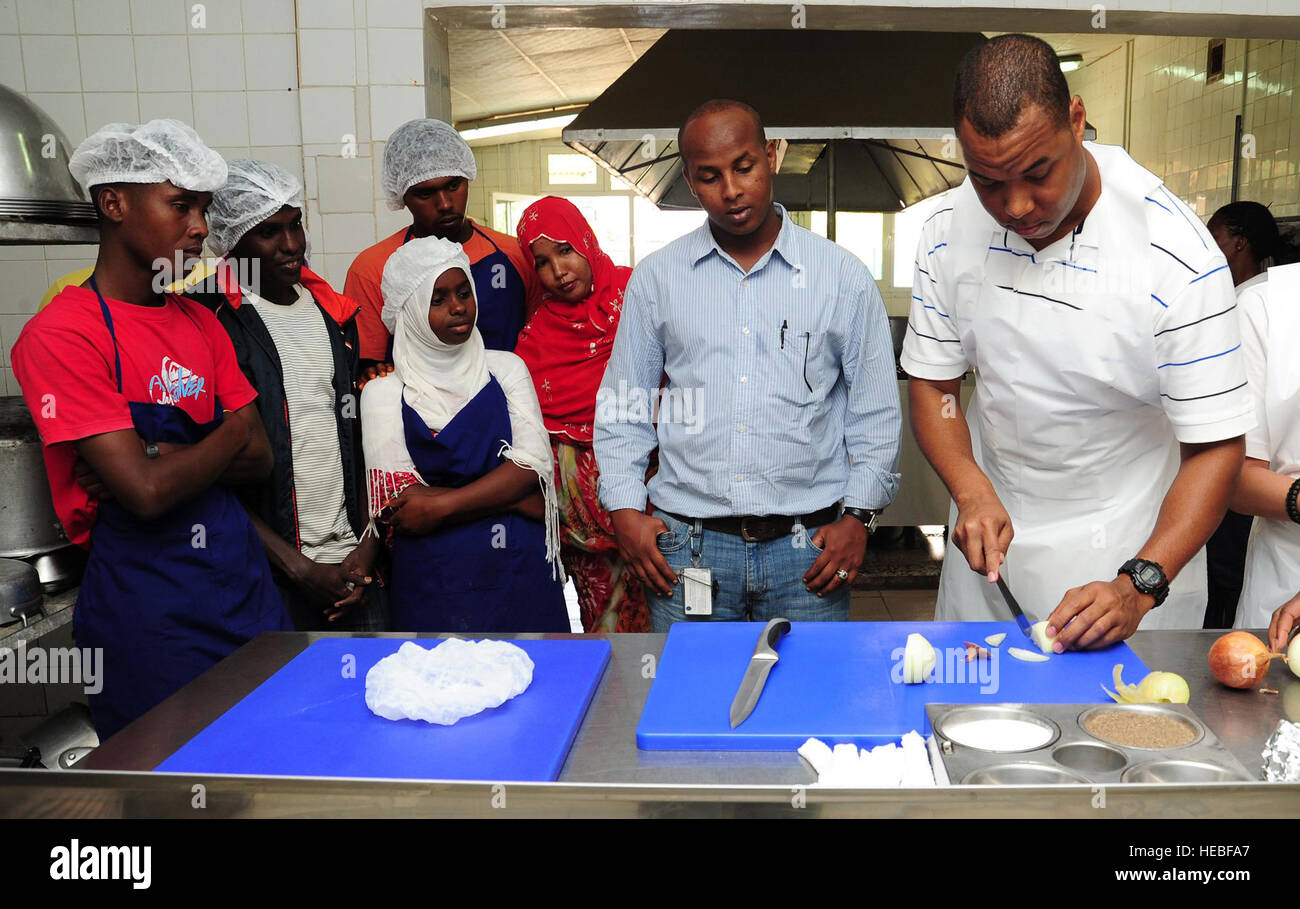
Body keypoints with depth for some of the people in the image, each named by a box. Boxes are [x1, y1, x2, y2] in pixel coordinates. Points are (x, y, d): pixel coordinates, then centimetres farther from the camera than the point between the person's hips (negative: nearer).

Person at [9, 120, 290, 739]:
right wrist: (231, 433, -5)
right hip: (145, 605, -6)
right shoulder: (60, 335, -14)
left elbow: (259, 461, 4)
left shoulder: (199, 323, 10)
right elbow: (147, 492, -22)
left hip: (241, 576, 7)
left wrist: (164, 458, -13)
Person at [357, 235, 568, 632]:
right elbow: (396, 504, -9)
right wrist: (514, 496, -9)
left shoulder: (505, 368, 8)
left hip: (521, 568, 2)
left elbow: (534, 464, -5)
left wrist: (442, 505, -16)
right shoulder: (384, 392, 1)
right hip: (434, 578, -2)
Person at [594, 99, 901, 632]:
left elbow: (875, 413, 8)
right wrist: (625, 509, 0)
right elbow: (622, 407, 10)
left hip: (807, 547, 0)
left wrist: (858, 516, 0)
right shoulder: (655, 278, 6)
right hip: (686, 545, 1)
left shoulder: (843, 277, 4)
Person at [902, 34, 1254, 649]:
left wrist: (1137, 586, -30)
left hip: (1130, 541, -3)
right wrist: (973, 494, -20)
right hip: (989, 515, 4)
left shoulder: (1176, 253, -22)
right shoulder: (948, 232, -11)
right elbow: (932, 385, -2)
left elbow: (1215, 444, -18)